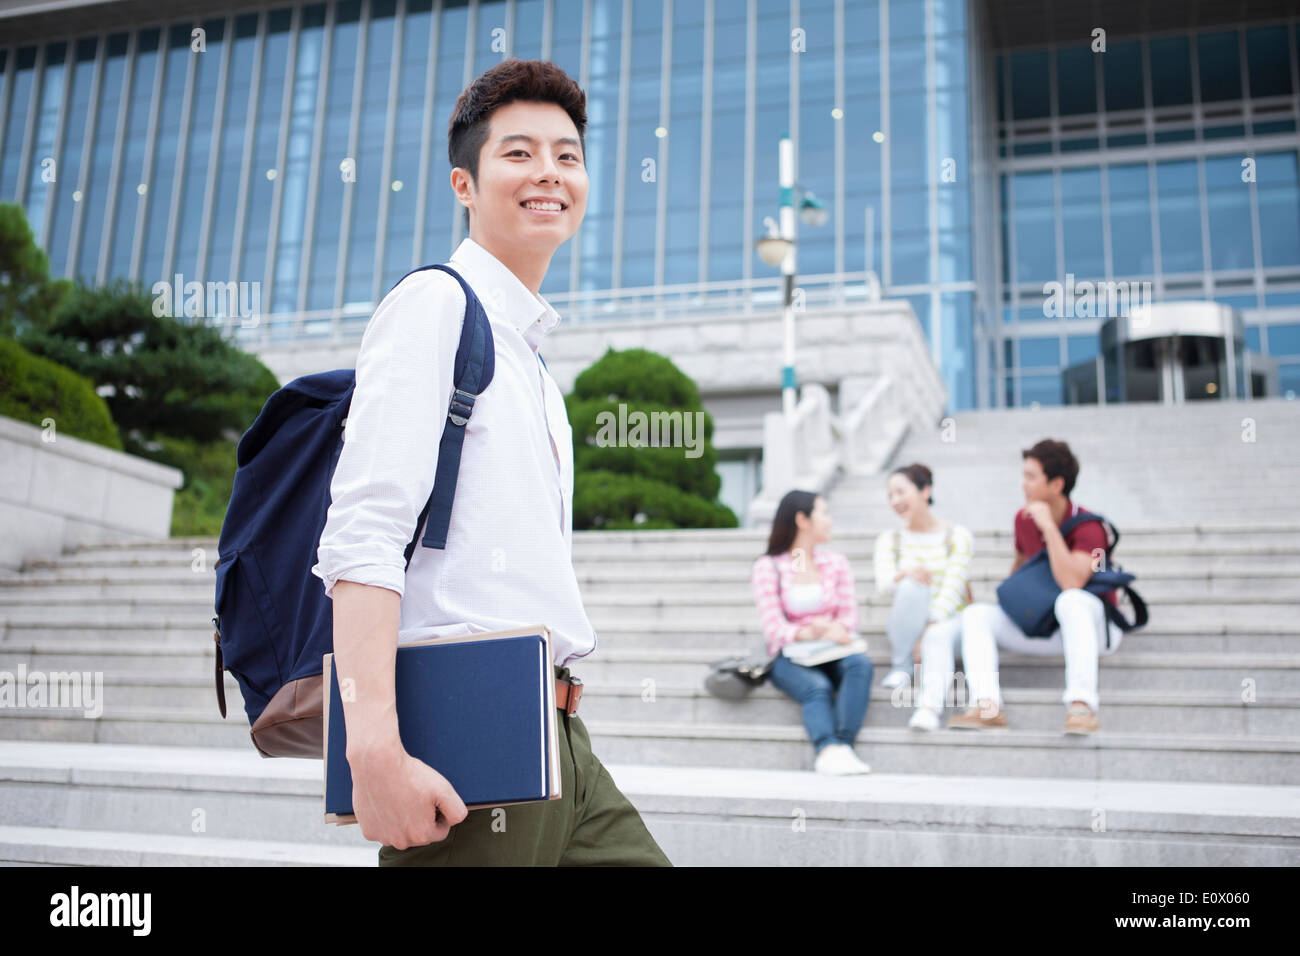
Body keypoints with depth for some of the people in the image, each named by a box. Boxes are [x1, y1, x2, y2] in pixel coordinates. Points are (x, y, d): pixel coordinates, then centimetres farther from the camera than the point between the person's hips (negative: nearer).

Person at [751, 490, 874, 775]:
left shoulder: (836, 562, 13)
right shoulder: (767, 567, -1)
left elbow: (849, 614, 5)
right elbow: (774, 628, -11)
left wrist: (837, 629, -20)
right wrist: (810, 633, -31)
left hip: (831, 654, 3)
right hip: (790, 658, -3)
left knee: (860, 663, -30)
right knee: (818, 687, -34)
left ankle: (842, 746, -42)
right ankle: (828, 751, -54)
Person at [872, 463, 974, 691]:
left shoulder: (958, 536, -2)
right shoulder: (889, 539, 7)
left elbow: (953, 589, -13)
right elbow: (883, 586, -10)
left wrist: (932, 628, -27)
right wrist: (904, 574, -33)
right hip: (908, 628, 2)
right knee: (911, 585, -31)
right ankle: (902, 668, -19)